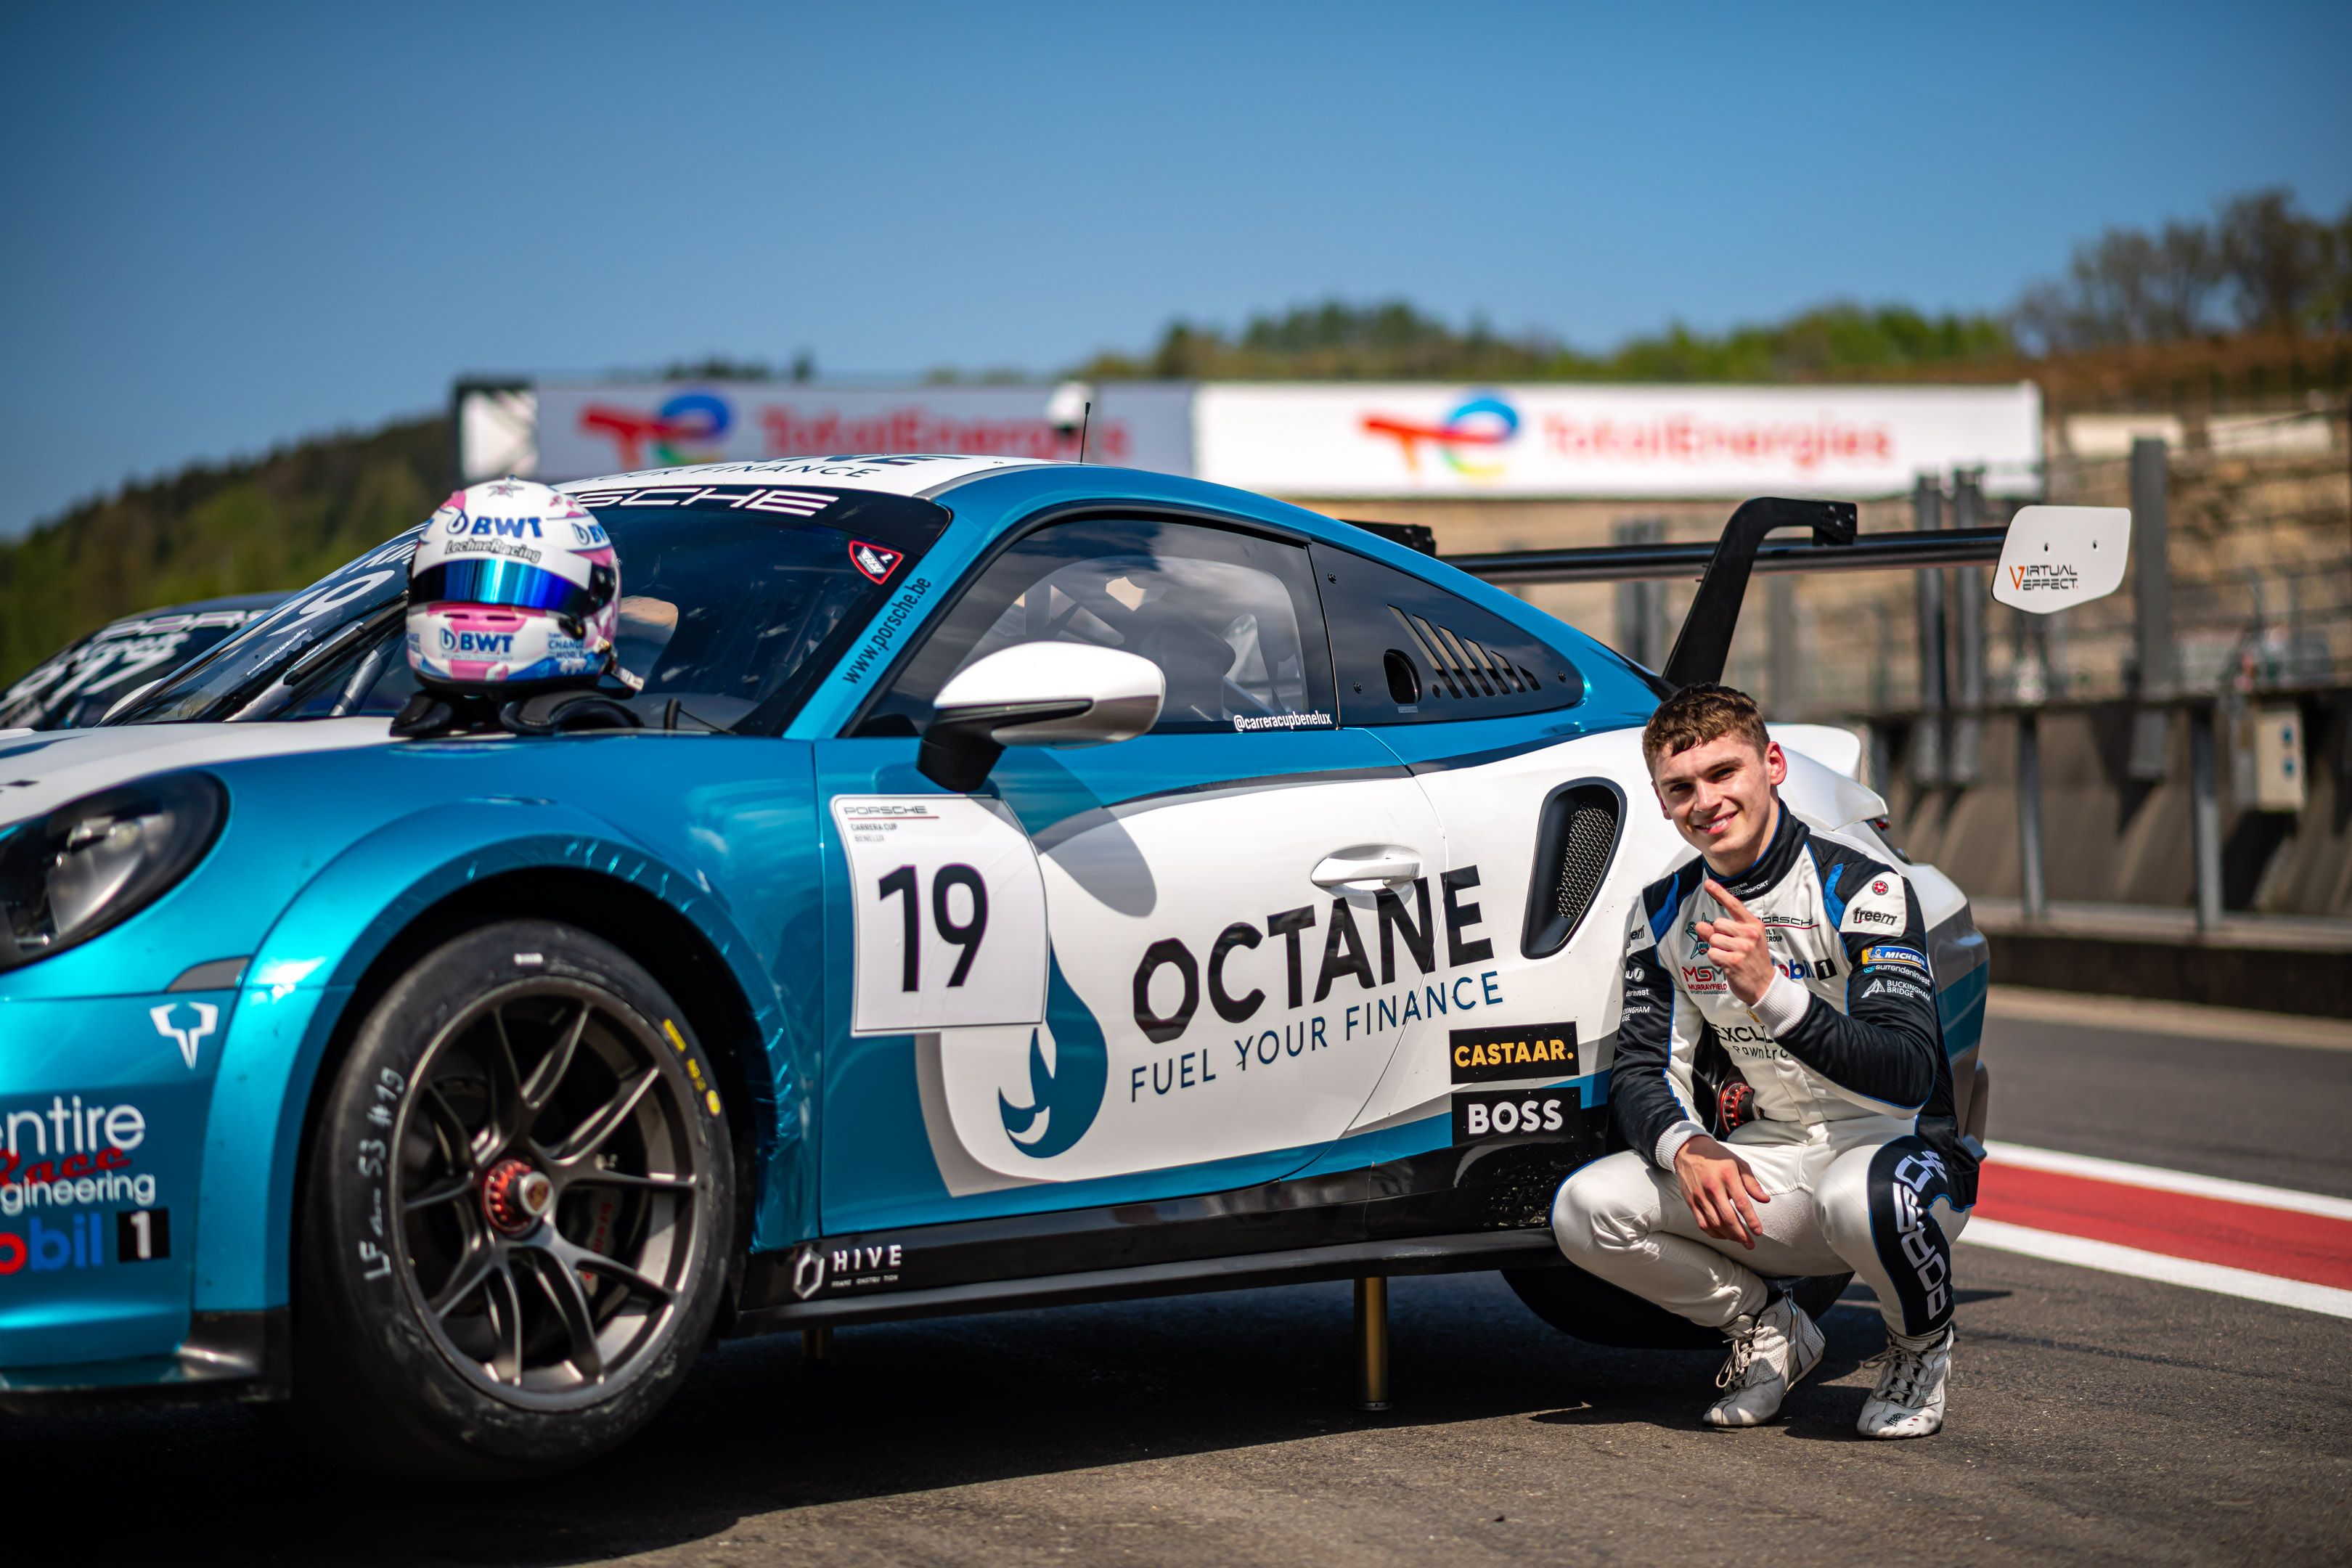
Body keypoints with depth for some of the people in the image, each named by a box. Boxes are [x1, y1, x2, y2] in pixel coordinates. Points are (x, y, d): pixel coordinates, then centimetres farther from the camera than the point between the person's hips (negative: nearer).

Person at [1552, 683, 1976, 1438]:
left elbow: (1907, 1078, -26)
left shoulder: (1862, 887, -16)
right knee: (1585, 1209, -18)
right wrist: (1687, 1149, -22)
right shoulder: (1664, 914, 3)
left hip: (1894, 1150, -5)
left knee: (1863, 1198, -41)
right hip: (1766, 1166, 5)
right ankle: (1768, 1327, 8)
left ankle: (1922, 1345, -5)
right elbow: (1642, 1070, 1)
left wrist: (1772, 994, -41)